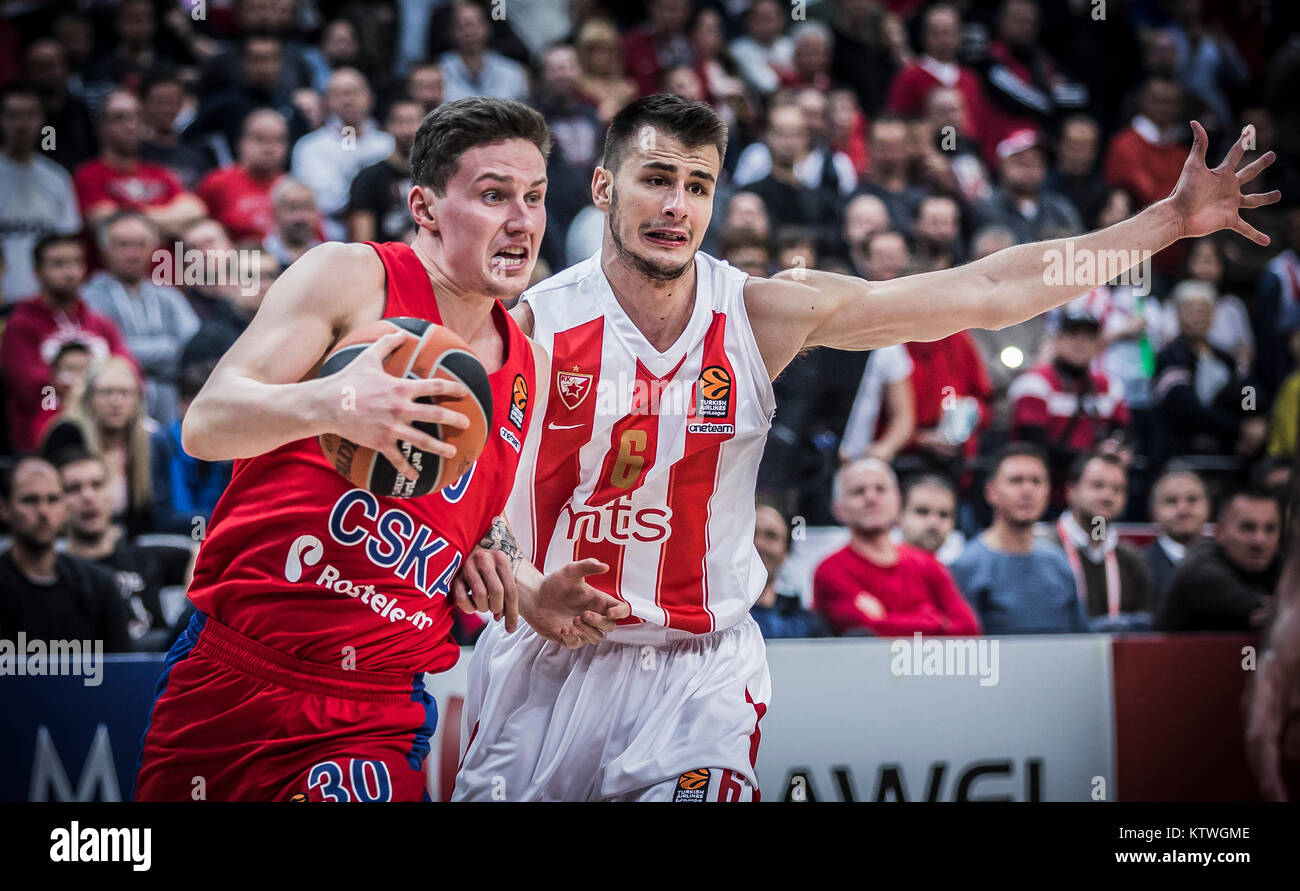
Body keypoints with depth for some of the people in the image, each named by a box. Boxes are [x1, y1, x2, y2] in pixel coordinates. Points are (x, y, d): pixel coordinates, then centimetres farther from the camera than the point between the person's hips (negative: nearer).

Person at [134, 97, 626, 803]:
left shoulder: (529, 372, 11)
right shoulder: (351, 278, -5)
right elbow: (205, 426, -15)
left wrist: (529, 602, 3)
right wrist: (326, 404, -33)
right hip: (229, 683, -3)